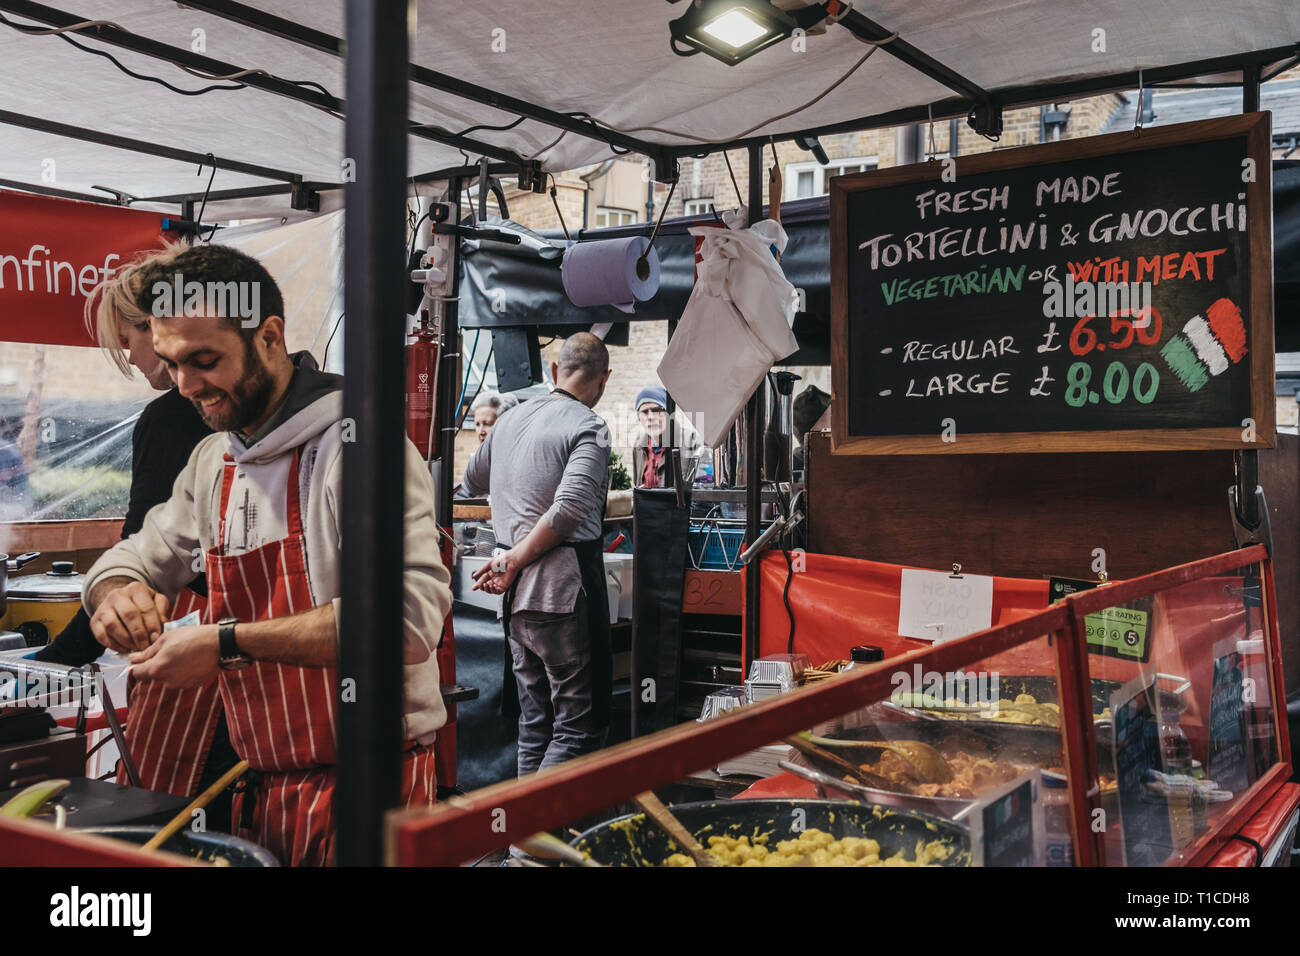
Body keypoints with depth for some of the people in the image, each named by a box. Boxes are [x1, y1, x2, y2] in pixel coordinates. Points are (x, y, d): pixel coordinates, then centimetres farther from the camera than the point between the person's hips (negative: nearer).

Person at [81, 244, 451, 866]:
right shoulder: (212, 461, 10)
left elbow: (411, 614, -28)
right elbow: (134, 558, 20)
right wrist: (118, 594, -5)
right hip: (262, 785, 8)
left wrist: (230, 644, -28)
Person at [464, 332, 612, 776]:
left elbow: (472, 481, 31)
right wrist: (515, 561, -11)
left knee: (534, 723, 15)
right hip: (564, 587, -7)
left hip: (516, 591, 7)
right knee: (582, 724, -1)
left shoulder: (510, 419, 14)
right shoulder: (589, 428, -8)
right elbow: (568, 510, -21)